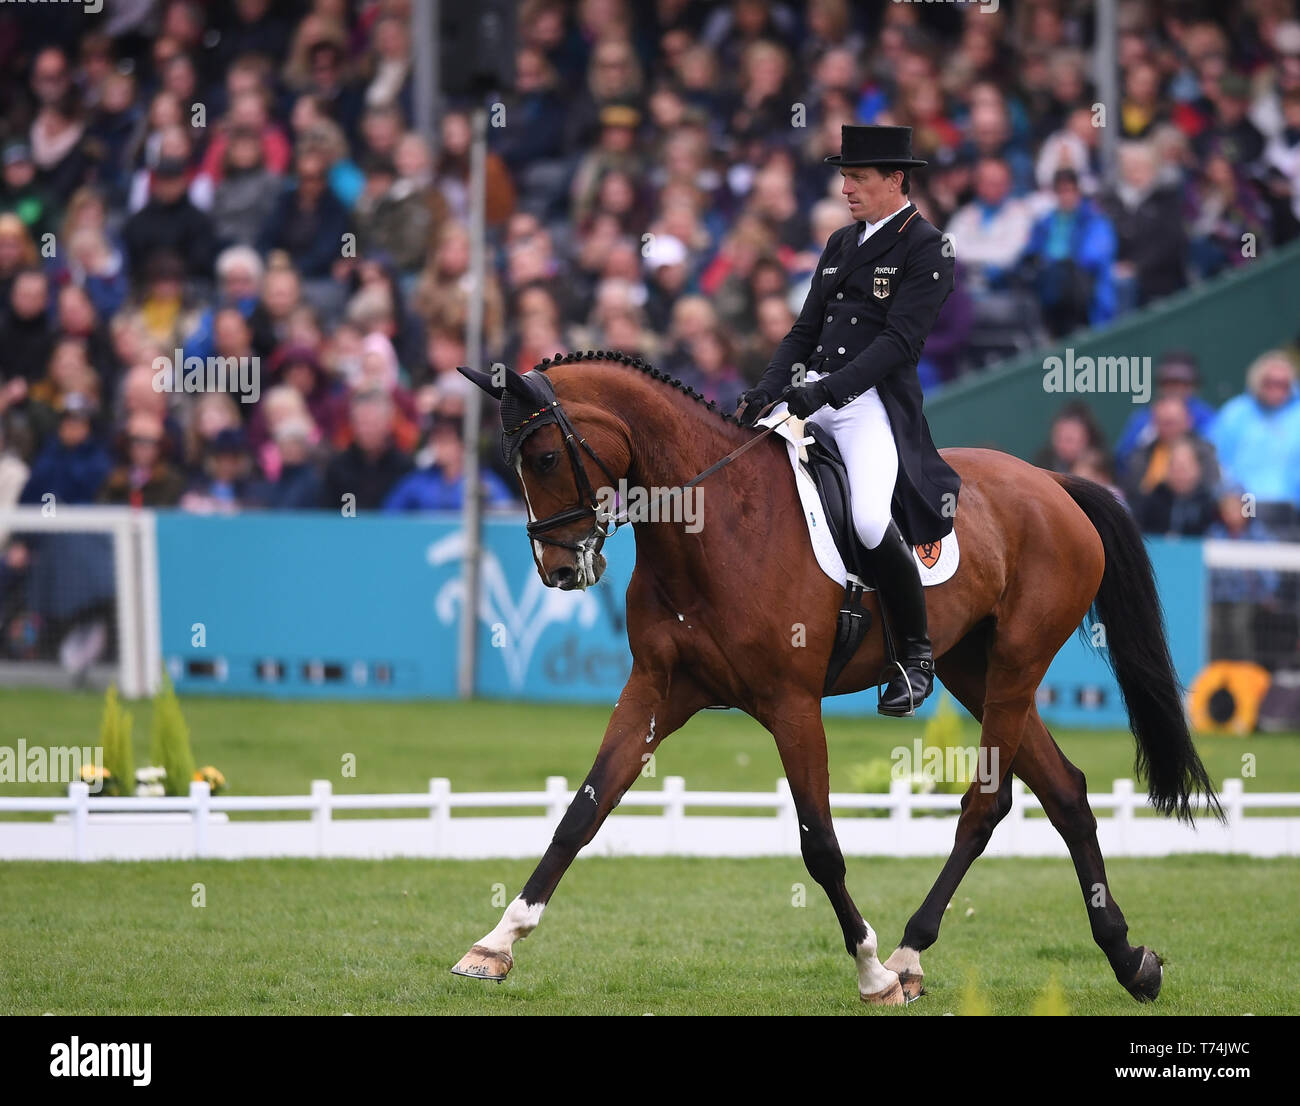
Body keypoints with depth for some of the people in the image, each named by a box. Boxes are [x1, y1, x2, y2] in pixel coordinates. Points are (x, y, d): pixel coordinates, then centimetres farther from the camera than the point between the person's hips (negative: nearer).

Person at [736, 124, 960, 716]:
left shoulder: (925, 250, -5)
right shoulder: (841, 244, 19)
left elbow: (898, 339, -15)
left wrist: (826, 389, -24)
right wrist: (767, 388, 2)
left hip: (874, 401, -8)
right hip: (814, 394, 8)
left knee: (871, 523, -28)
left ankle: (916, 657, -10)